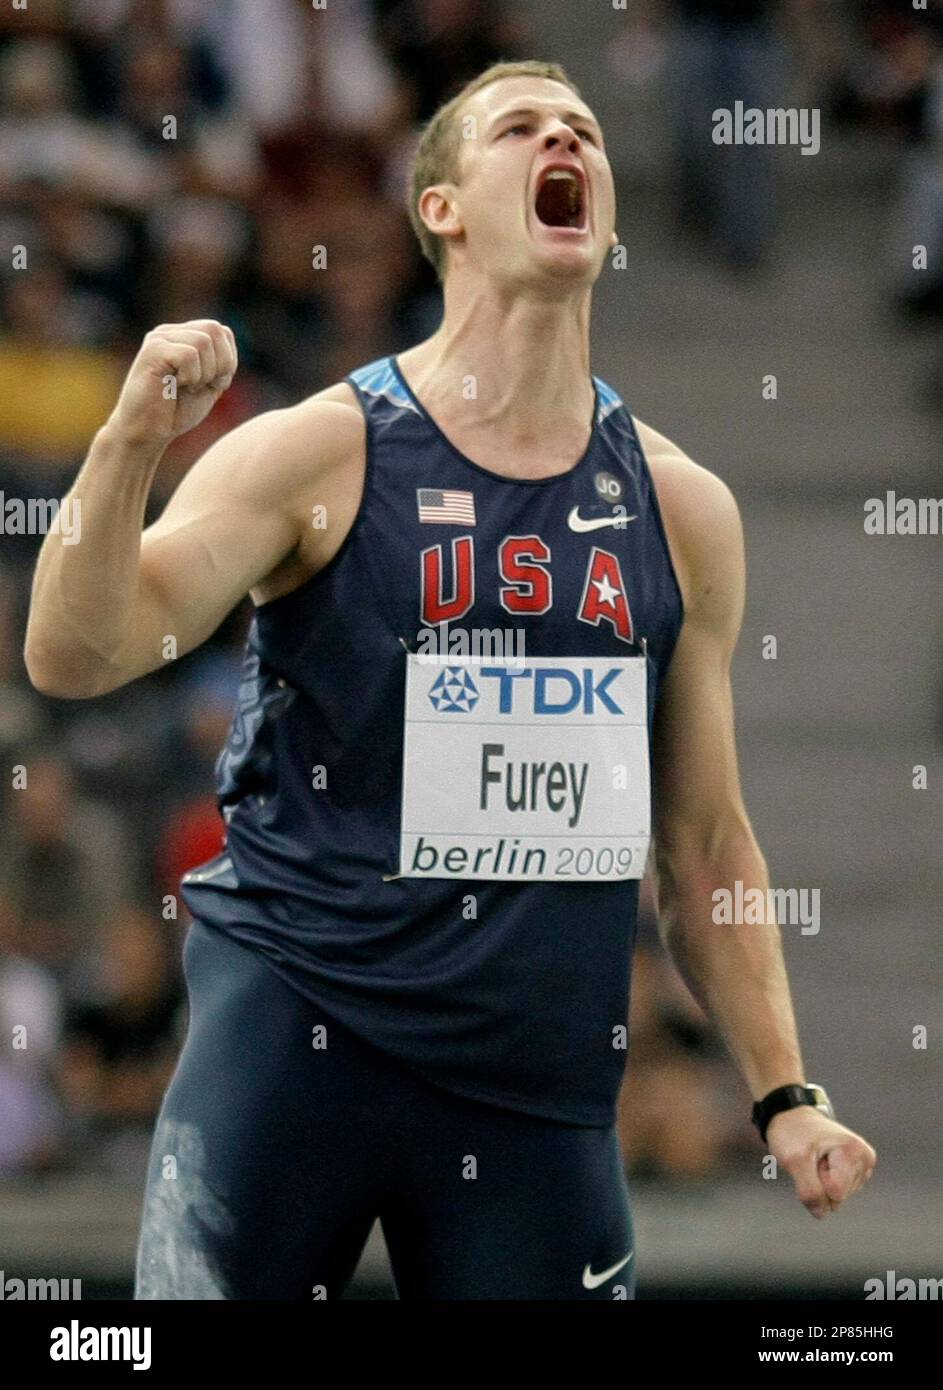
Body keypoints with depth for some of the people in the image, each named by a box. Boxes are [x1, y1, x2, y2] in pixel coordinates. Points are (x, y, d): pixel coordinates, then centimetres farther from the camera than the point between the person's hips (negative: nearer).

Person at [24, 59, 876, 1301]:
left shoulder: (680, 509, 8)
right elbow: (73, 659, -12)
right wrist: (132, 443, -27)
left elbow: (705, 842, 14)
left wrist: (784, 1093, 7)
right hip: (294, 1033, -3)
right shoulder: (319, 455, -3)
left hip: (545, 1078, 3)